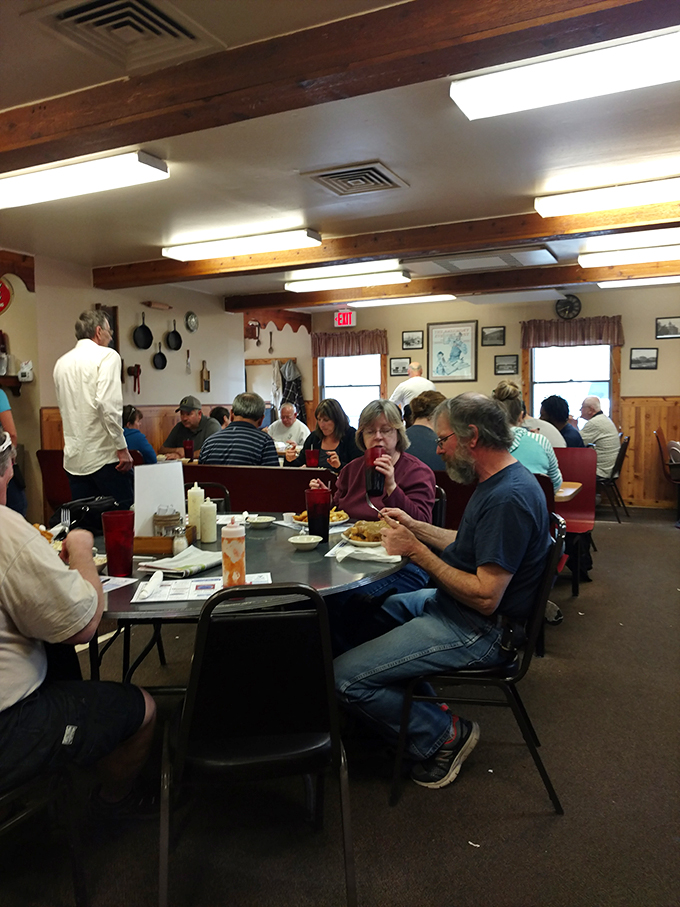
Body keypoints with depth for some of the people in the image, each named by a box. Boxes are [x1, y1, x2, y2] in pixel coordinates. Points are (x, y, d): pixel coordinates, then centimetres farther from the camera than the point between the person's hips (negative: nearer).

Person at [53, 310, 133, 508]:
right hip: (103, 456, -7)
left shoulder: (61, 363, 14)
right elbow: (107, 403, -18)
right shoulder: (106, 355, -6)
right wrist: (122, 447, -15)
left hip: (74, 459, 7)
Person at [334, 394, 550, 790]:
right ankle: (424, 706, 21)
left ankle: (444, 734, 2)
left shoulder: (509, 497, -26)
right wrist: (415, 526, 8)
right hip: (451, 605, 11)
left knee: (343, 678, -17)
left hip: (480, 631, -11)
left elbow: (486, 597, -28)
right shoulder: (499, 482, 8)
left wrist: (417, 551, -21)